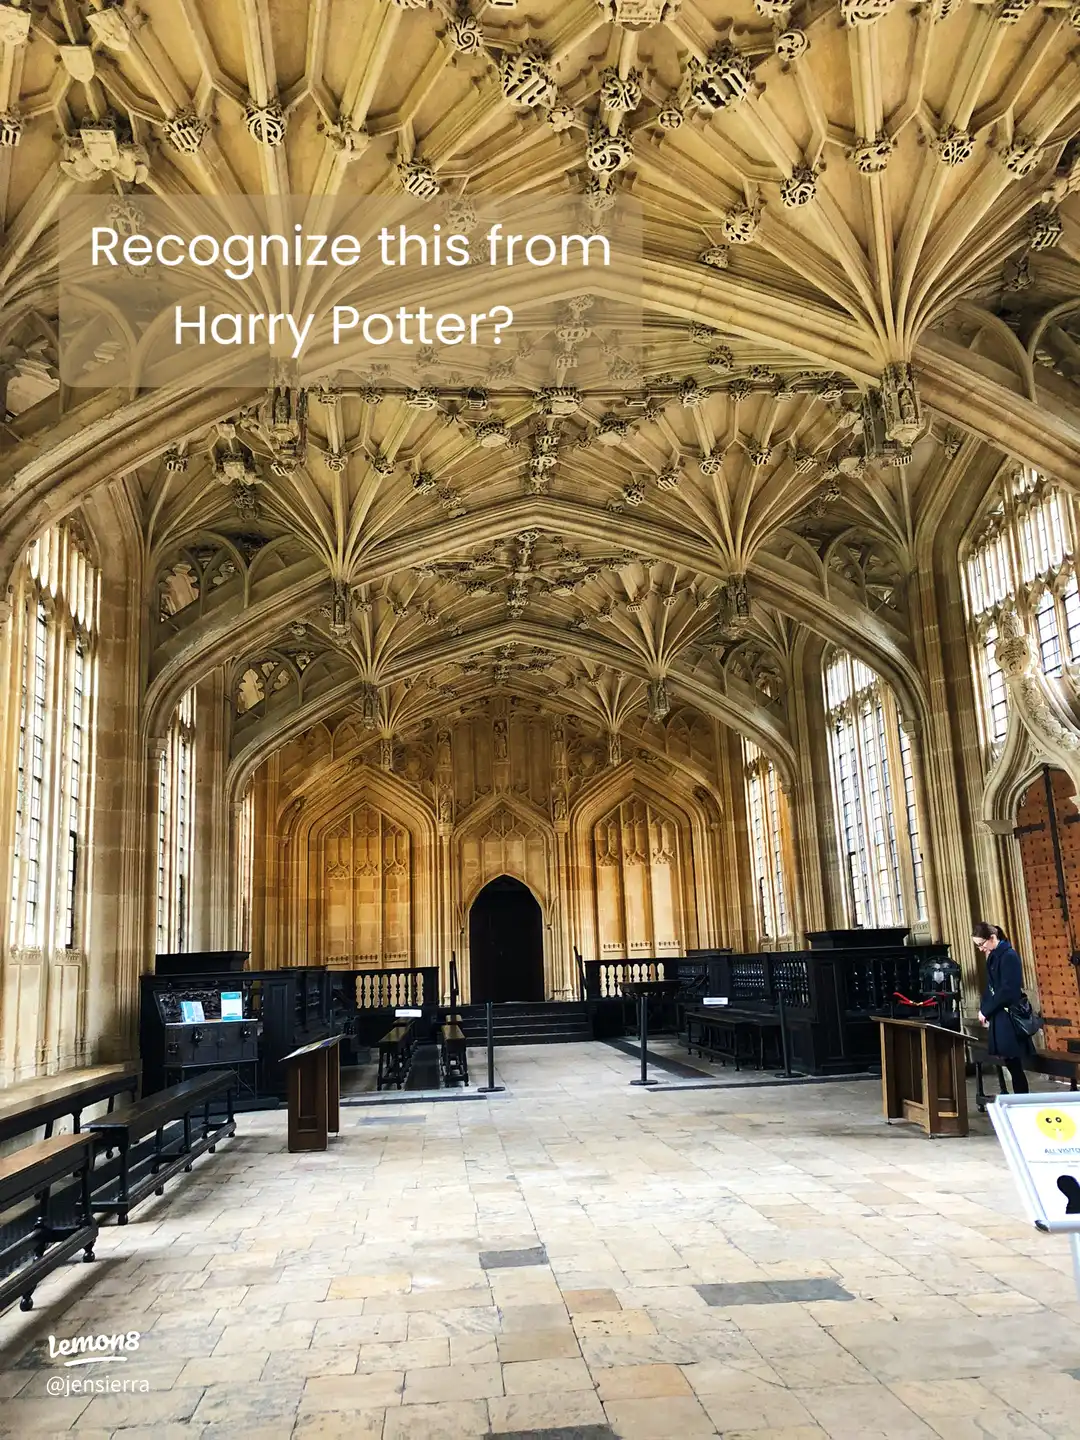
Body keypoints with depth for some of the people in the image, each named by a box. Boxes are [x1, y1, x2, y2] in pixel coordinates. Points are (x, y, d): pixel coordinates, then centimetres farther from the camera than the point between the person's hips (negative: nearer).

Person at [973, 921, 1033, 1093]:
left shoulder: (1009, 956, -14)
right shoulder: (993, 957, 13)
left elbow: (1007, 990, -20)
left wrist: (985, 1011, -14)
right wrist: (984, 1009, 2)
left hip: (1010, 1019, -8)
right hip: (999, 1018, 8)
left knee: (1014, 1064, -6)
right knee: (1012, 1064, 10)